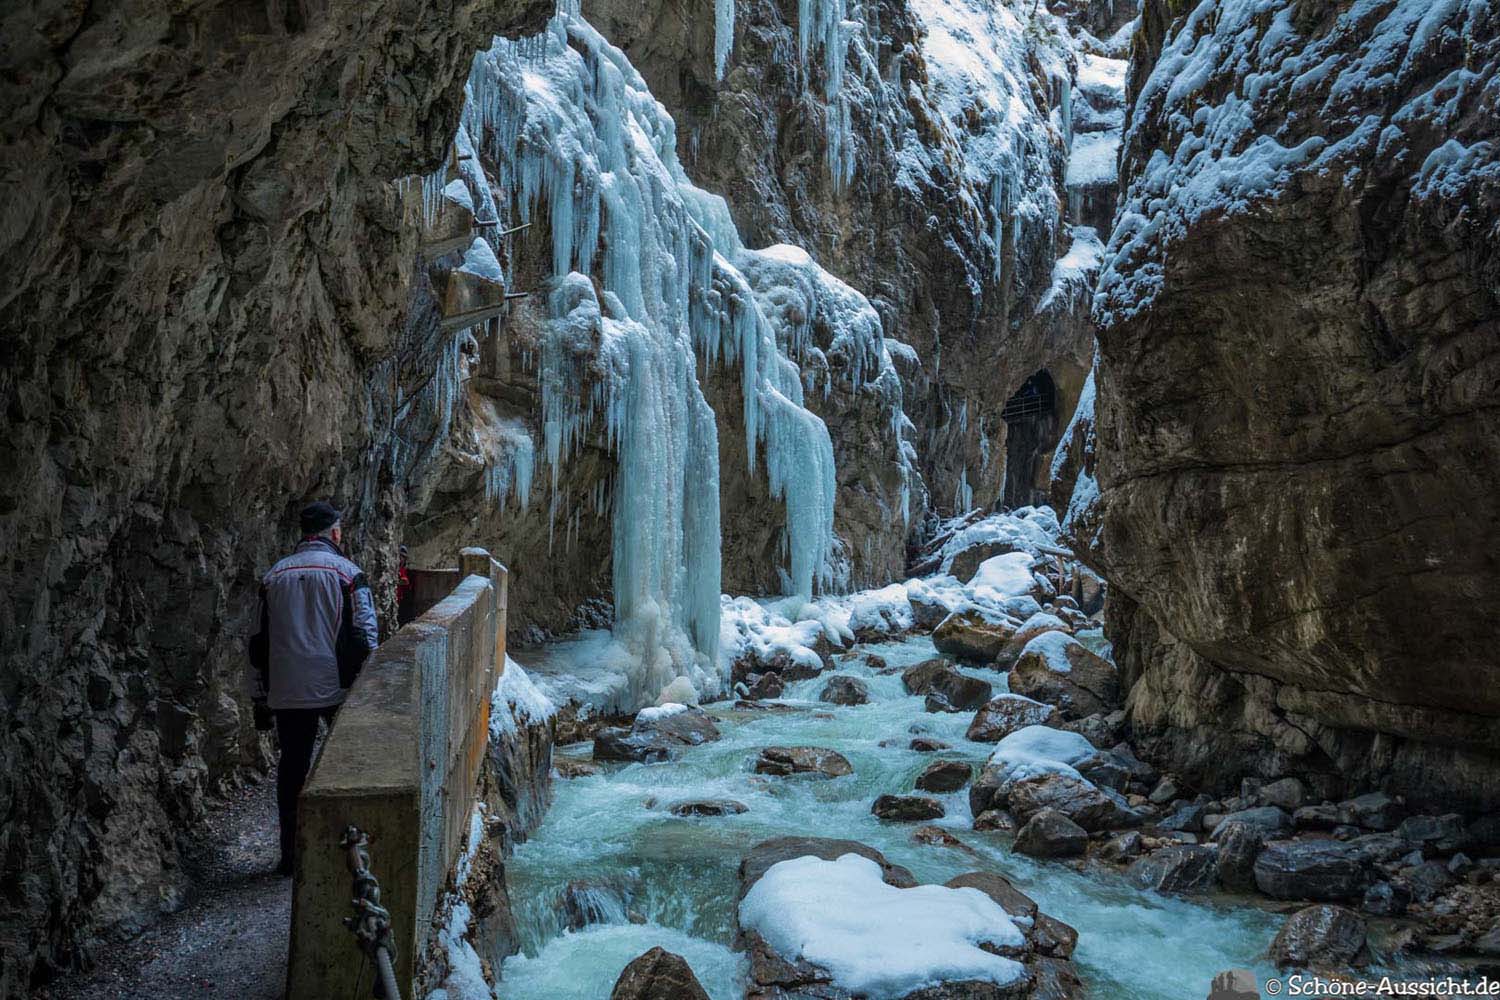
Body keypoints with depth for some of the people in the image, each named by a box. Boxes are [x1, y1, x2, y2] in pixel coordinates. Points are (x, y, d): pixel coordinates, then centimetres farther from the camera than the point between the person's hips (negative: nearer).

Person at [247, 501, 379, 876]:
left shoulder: (274, 576, 9)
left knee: (292, 767, 11)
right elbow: (366, 636, -8)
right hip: (338, 689, -3)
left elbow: (259, 642, 12)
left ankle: (291, 855, 15)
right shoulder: (346, 572, -4)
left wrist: (259, 697, 18)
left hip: (287, 693, 3)